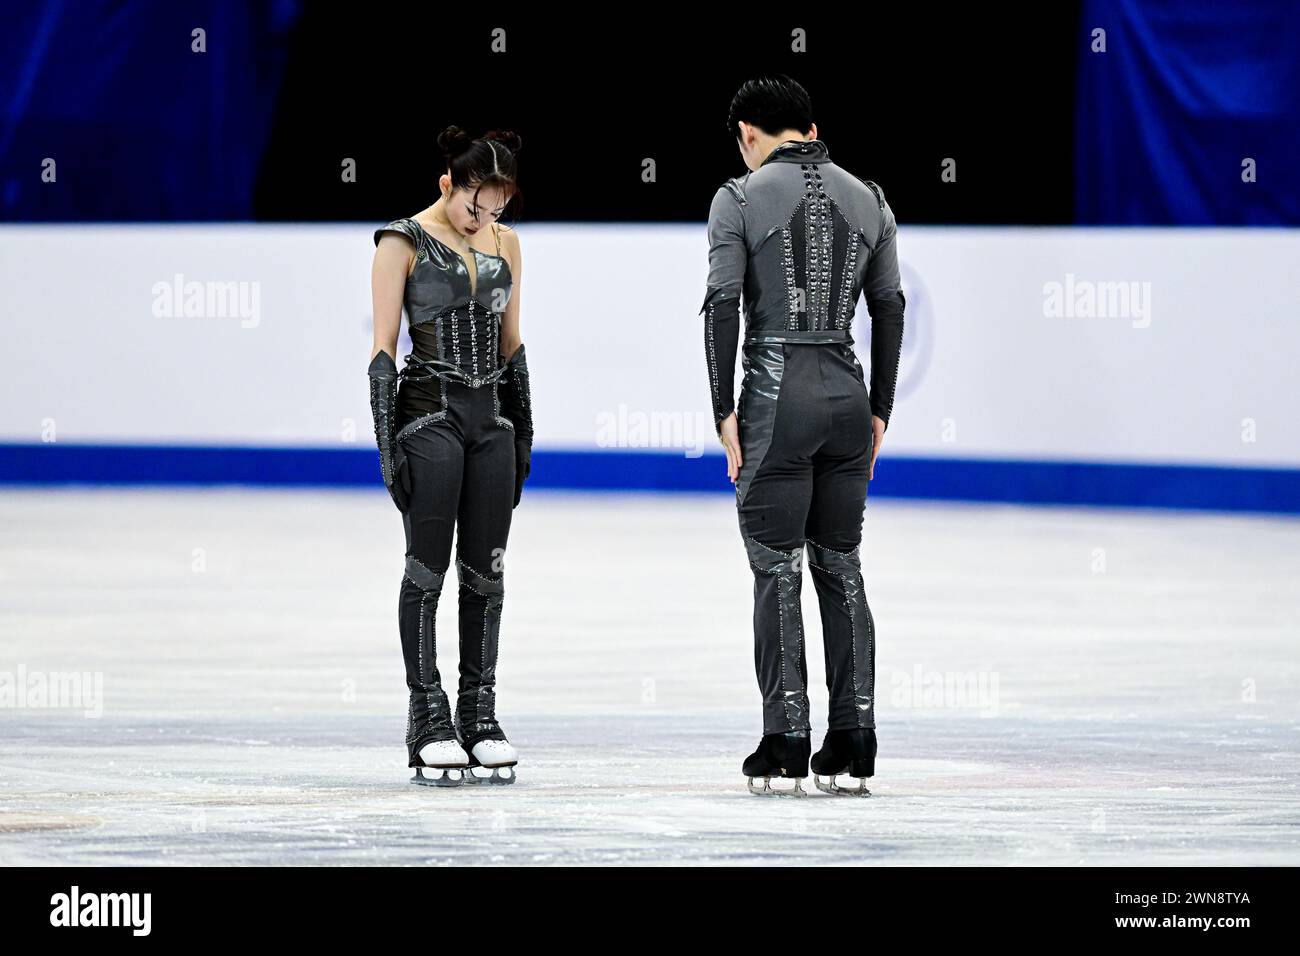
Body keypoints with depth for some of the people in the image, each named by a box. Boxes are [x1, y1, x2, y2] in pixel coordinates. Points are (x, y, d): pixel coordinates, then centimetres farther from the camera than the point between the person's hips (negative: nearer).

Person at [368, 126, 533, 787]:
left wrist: (523, 437, 16)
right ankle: (430, 724, -1)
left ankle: (480, 719, 10)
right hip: (429, 415, -5)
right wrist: (387, 446, -11)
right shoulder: (404, 244, -5)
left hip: (491, 419, 5)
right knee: (428, 568, -3)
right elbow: (384, 348, -6)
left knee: (486, 571, 5)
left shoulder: (504, 243, 11)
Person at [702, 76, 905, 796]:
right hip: (847, 391, 4)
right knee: (841, 569, 10)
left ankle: (786, 746, -3)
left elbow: (722, 305, -10)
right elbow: (889, 310, 11)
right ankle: (853, 747, 8)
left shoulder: (740, 198, -5)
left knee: (776, 574, -1)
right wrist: (878, 412, 16)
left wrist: (725, 411, -6)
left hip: (776, 392, -4)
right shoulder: (867, 200, 9)